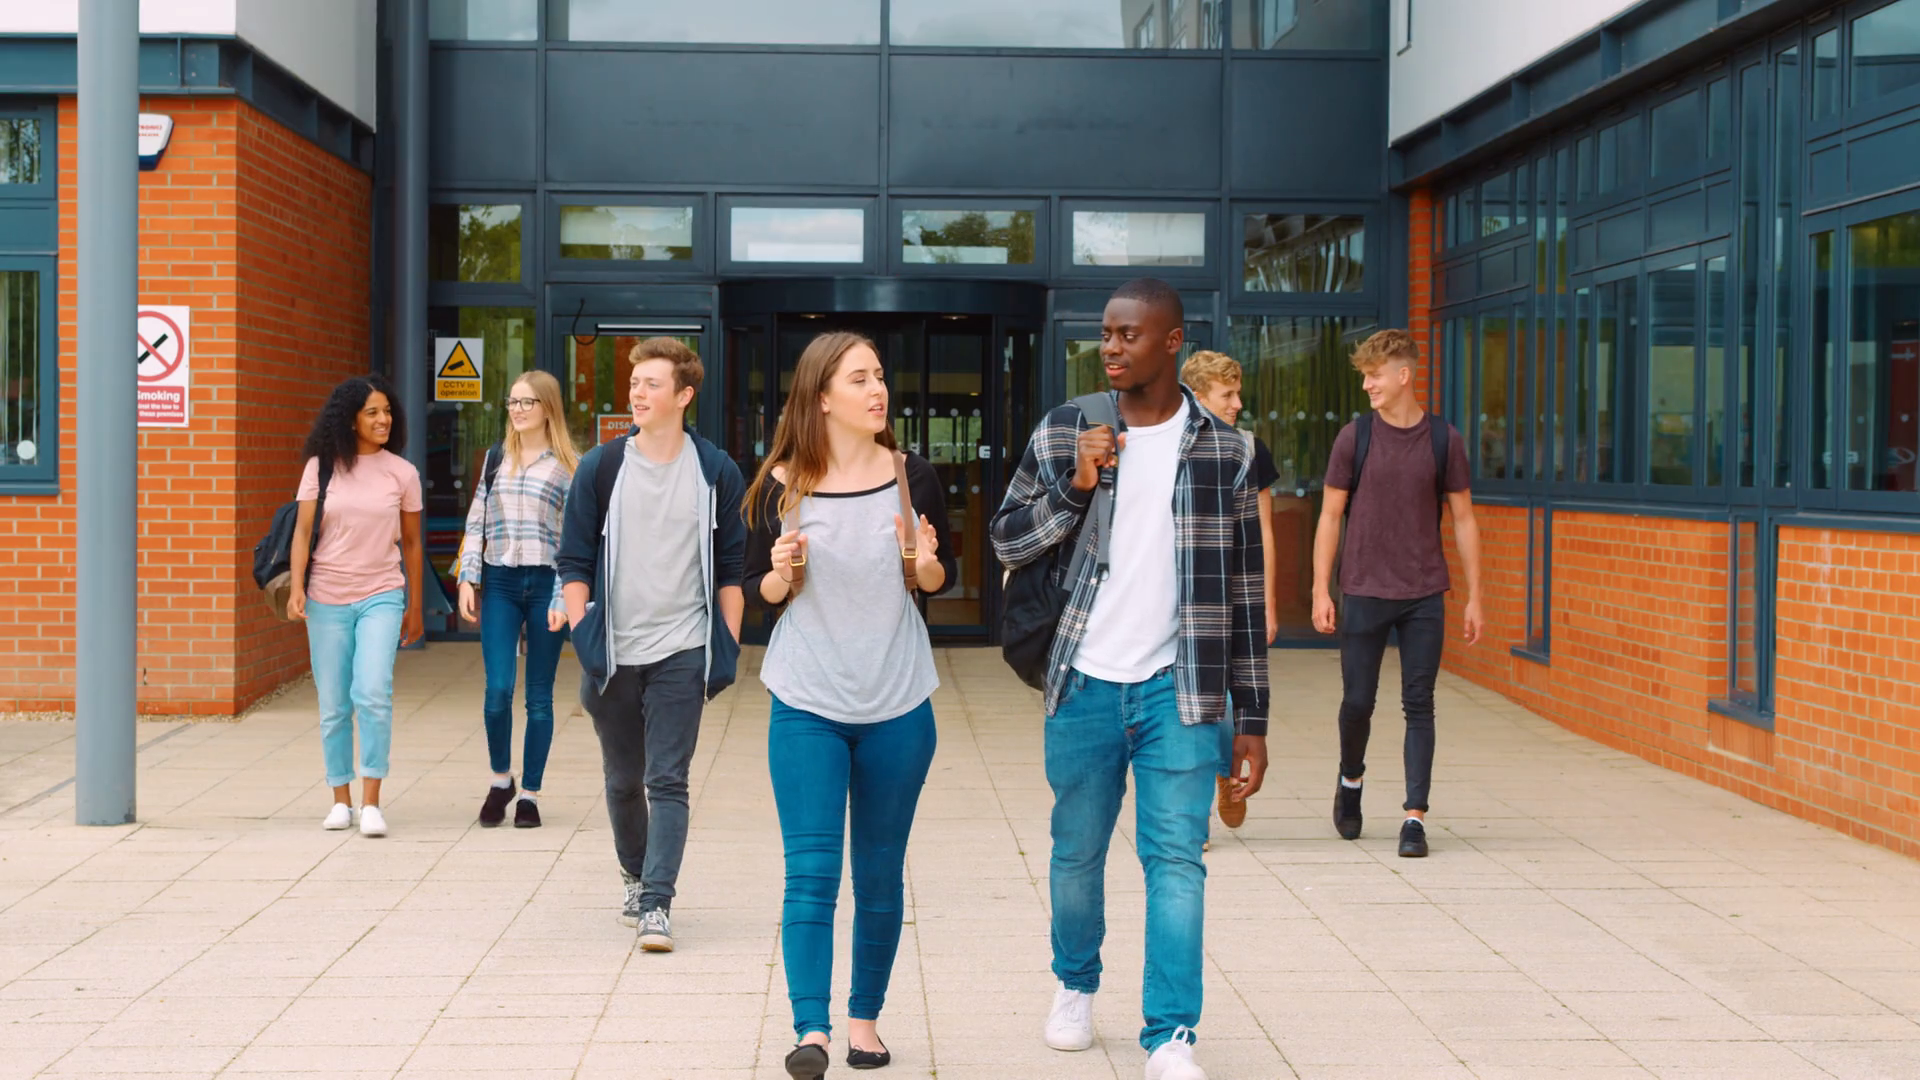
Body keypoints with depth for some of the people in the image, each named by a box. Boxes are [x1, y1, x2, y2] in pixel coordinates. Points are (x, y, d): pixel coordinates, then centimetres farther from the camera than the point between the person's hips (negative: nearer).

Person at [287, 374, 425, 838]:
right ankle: (341, 800, 18)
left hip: (381, 597, -1)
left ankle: (371, 802, -12)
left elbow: (411, 544, 10)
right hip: (327, 599, 1)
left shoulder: (402, 473, 3)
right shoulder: (321, 467, 2)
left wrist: (415, 609, 13)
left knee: (373, 694, -17)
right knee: (333, 707, 6)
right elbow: (303, 531, 1)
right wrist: (297, 587, -12)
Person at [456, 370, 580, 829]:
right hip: (500, 583, 2)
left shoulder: (569, 465, 1)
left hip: (546, 584, -2)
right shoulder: (495, 459, 11)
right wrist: (468, 579, 2)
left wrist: (563, 598, -10)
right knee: (498, 690, -8)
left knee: (538, 696, 3)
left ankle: (530, 794, 13)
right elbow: (476, 523, 12)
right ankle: (500, 780, 14)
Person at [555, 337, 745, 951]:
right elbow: (574, 561, 4)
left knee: (667, 781, -8)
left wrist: (729, 645, 2)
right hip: (613, 652, 2)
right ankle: (635, 876, 34)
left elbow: (730, 567, 7)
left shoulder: (716, 473, 1)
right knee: (623, 779, 13)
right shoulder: (600, 469, 1)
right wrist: (580, 635, -6)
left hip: (682, 651, -2)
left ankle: (656, 903, -8)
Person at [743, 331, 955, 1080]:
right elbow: (760, 588, 6)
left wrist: (923, 563, -13)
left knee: (880, 873, 9)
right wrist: (782, 573, -16)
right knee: (811, 871, -9)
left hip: (898, 707, 2)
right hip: (806, 706, -2)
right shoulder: (781, 486, -4)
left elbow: (940, 581, 9)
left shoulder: (912, 477, 0)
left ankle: (865, 1018, 22)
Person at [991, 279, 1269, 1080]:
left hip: (1178, 688, -1)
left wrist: (1252, 720, 2)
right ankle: (1076, 983, 37)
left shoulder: (1224, 453, 1)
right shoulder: (1063, 435, 3)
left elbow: (1245, 593, 4)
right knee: (1077, 852, 13)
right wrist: (1074, 487, -14)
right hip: (1085, 685, 2)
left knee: (1175, 857, -6)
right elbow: (1006, 541, 4)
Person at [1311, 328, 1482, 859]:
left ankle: (1415, 818, 4)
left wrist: (1474, 597, 4)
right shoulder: (1355, 437, 1)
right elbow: (1330, 516, 4)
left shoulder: (1444, 440, 1)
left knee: (1419, 706, 0)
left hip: (1424, 596, 0)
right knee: (1357, 701, 4)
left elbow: (1463, 520, 7)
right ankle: (1350, 780, 32)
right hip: (1364, 593, 0)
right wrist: (1320, 591, -2)